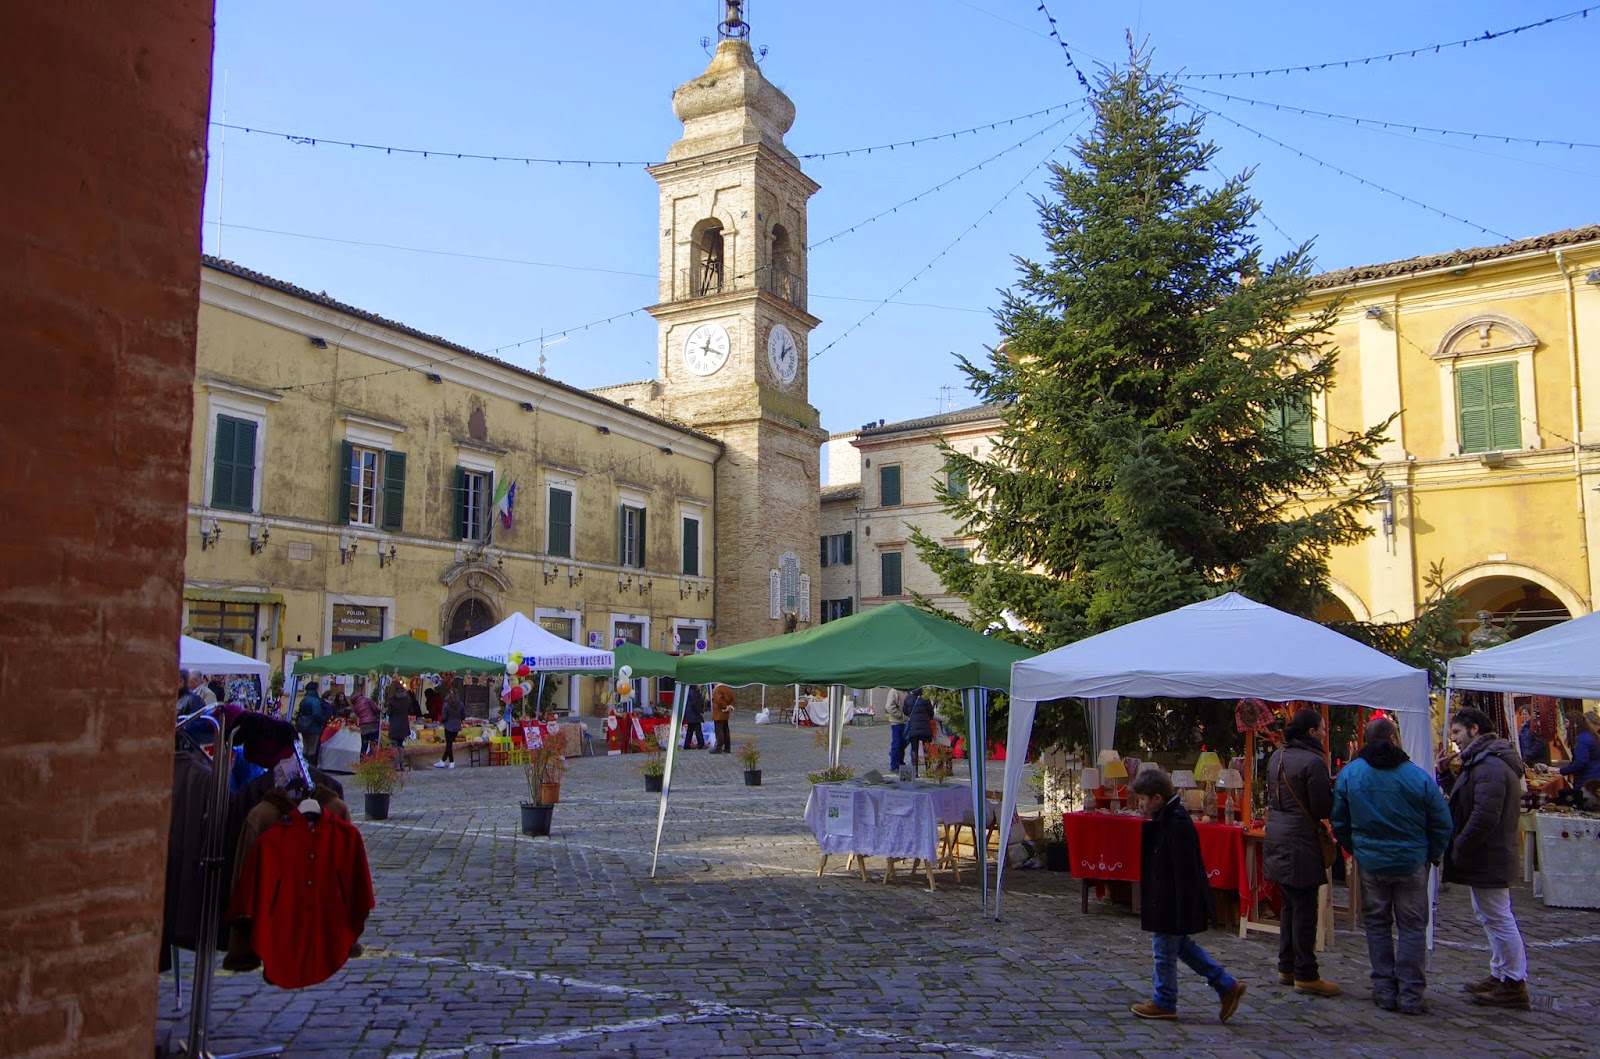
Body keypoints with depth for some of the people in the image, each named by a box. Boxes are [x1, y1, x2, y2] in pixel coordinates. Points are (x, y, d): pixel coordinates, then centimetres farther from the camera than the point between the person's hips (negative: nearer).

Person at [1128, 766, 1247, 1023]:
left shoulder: (1177, 823, -24)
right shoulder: (1166, 818, 7)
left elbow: (1184, 869, -25)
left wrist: (1183, 909, -22)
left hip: (1175, 901, -10)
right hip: (1169, 899, 10)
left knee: (1165, 950, 4)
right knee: (1181, 944, 19)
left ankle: (1164, 1003, 19)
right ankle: (1227, 985, 25)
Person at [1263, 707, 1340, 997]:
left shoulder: (1277, 758, 11)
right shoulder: (1313, 762, -16)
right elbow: (1323, 808, -15)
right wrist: (1336, 787, 1)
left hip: (1277, 840, 9)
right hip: (1301, 844, -9)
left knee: (1290, 905, 17)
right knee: (1305, 908, -1)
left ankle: (1286, 968, 23)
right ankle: (1305, 975, 4)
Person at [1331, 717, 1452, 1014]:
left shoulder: (1348, 774, -5)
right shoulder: (1418, 776, -11)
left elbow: (1339, 822, 2)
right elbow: (1442, 823, -5)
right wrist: (1432, 856, 10)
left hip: (1370, 864, 1)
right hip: (1411, 864, -1)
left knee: (1377, 925, 12)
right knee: (1412, 927, 7)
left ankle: (1384, 990, 14)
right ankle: (1410, 995, 8)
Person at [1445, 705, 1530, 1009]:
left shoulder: (1490, 766, -22)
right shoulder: (1485, 762, 14)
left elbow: (1485, 817, -26)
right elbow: (1466, 803, 17)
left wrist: (1458, 849, -19)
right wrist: (1450, 776, 4)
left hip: (1488, 859, -11)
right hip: (1489, 857, 11)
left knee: (1498, 919, -3)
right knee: (1491, 917, 19)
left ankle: (1514, 983, 6)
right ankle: (1500, 975, 29)